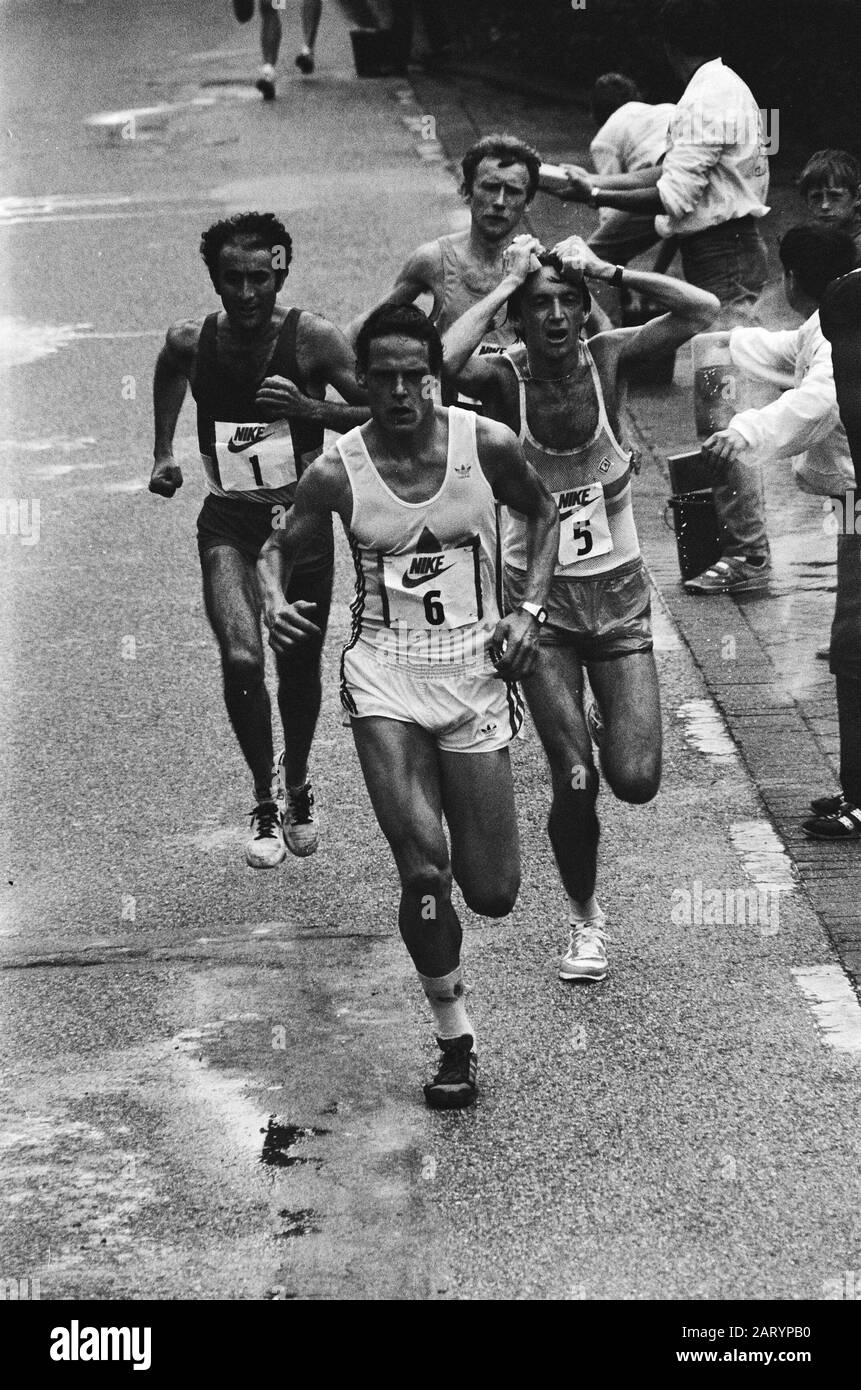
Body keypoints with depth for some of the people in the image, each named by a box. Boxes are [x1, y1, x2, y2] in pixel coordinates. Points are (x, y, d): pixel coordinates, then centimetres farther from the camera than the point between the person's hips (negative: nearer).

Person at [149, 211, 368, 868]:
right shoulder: (190, 341, -6)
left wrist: (310, 409, -26)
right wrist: (164, 454, 18)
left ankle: (296, 784, 41)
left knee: (301, 671, 13)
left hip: (301, 520, 0)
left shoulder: (312, 338, -14)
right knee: (241, 659, -21)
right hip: (228, 524, 0)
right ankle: (266, 799, -3)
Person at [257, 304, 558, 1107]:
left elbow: (542, 515, 13)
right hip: (385, 674, -1)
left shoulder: (487, 444, -5)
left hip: (475, 669, 1)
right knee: (423, 868, -18)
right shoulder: (338, 472, -6)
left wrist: (529, 609, 1)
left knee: (493, 894, 2)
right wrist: (273, 602, -12)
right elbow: (277, 548, 10)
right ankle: (455, 1042, -1)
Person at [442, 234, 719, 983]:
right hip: (541, 597, -2)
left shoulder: (606, 359, -7)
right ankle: (585, 918, 19)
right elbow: (438, 366, -36)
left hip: (619, 593, 2)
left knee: (636, 780, -6)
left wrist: (608, 271, -22)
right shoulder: (504, 377, -13)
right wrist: (506, 284, -26)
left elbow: (704, 311, -19)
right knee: (576, 780, -6)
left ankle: (609, 724, 30)